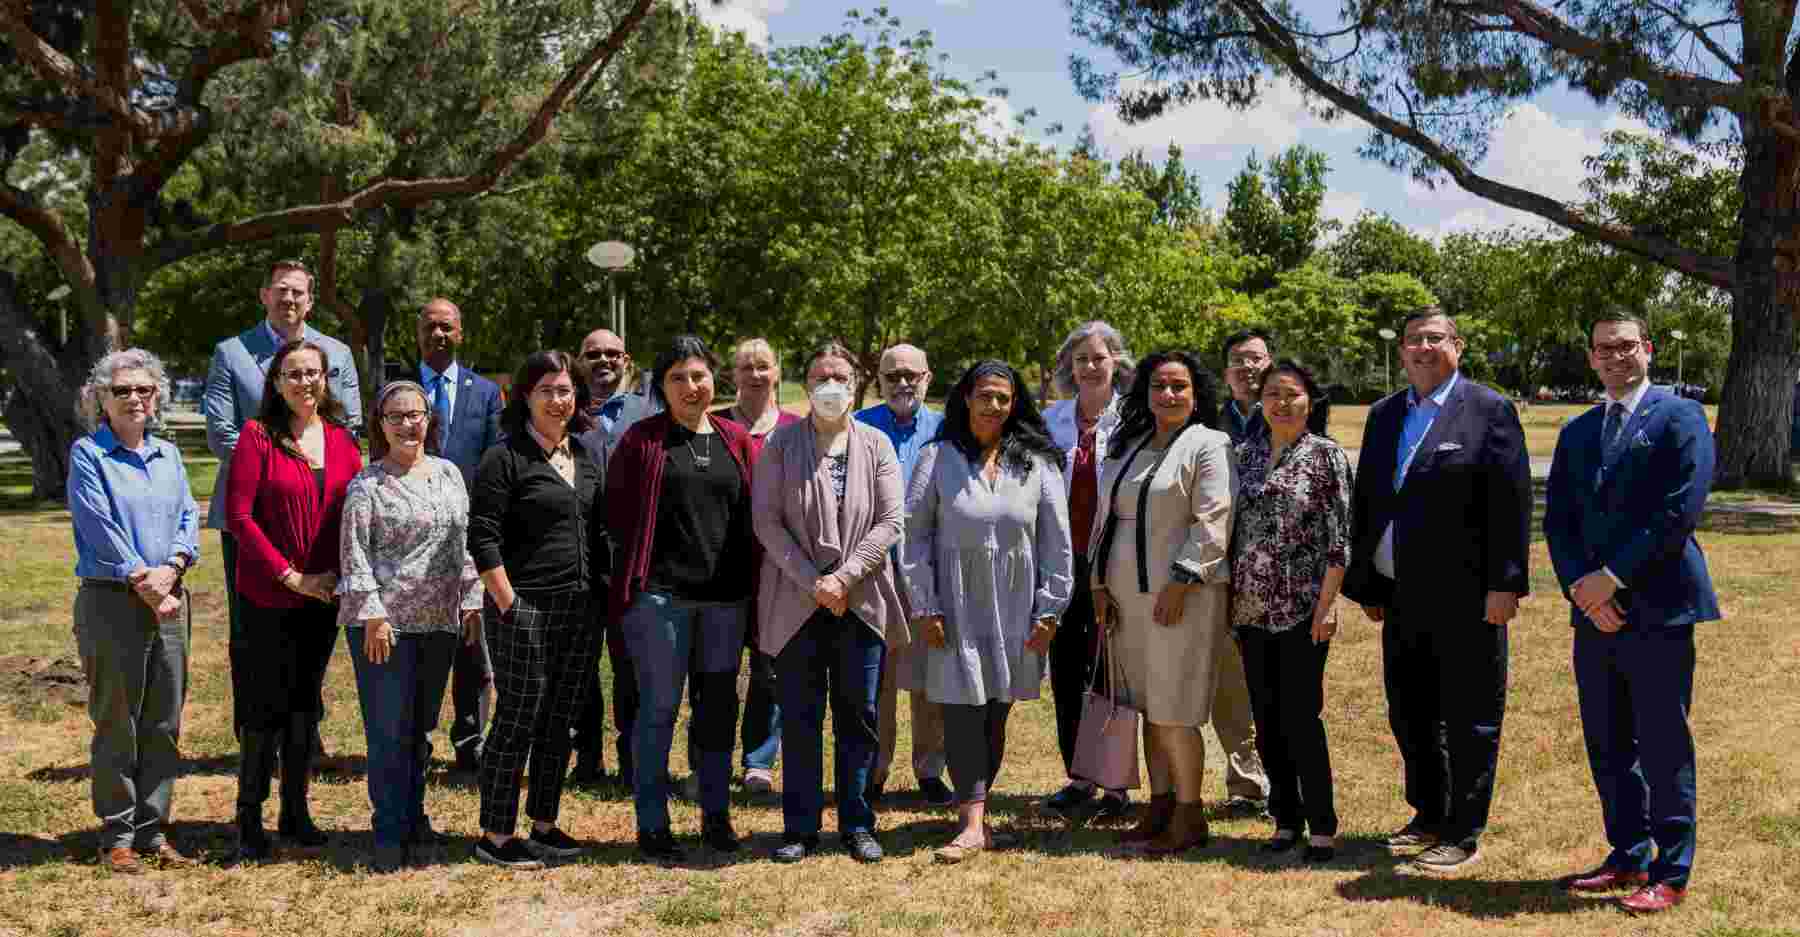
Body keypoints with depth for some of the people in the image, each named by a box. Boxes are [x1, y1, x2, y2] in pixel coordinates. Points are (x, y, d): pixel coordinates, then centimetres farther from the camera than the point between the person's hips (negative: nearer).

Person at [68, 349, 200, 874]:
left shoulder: (167, 454, 13)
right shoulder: (88, 455, -3)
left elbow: (188, 517, 6)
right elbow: (100, 530, -11)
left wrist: (170, 569, -11)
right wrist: (142, 582, -15)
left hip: (169, 600, 5)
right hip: (111, 600, -5)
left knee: (164, 723, 8)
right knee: (116, 723, 1)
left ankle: (153, 831, 17)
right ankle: (117, 837, 11)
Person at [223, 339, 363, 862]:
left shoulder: (341, 439, 6)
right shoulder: (258, 435, -7)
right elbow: (239, 514, -12)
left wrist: (338, 573, -4)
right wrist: (289, 575, -14)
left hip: (324, 596, 4)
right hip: (268, 596, -4)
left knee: (306, 703, 12)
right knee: (267, 706, 0)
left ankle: (296, 811, 23)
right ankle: (249, 817, 12)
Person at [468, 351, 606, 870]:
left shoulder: (584, 457, 12)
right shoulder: (505, 457, -8)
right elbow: (482, 538, -12)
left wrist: (603, 593, 11)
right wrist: (508, 604, -15)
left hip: (581, 609, 7)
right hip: (526, 609, -6)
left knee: (560, 721, 12)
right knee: (518, 720, -1)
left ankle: (544, 825, 23)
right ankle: (496, 835, 9)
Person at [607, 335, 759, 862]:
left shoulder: (735, 439, 10)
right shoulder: (642, 439, 0)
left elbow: (753, 511, 12)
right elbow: (616, 510, -1)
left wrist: (749, 578, 5)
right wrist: (637, 570, -2)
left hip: (724, 594, 4)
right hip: (660, 593, -4)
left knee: (720, 704, 11)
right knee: (660, 707, 1)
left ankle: (716, 815, 24)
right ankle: (652, 825, 11)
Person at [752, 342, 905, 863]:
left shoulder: (876, 445, 5)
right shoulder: (781, 444, 2)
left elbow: (890, 523, -2)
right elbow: (766, 521, -5)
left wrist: (844, 577, -13)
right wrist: (812, 582, -13)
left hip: (861, 602, 1)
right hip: (796, 603, -1)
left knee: (859, 717, 7)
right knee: (801, 719, 4)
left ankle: (857, 824, 18)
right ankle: (800, 827, 15)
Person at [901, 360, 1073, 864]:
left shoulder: (1037, 462, 5)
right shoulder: (938, 458, 1)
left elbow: (1056, 540, 4)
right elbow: (914, 533, 0)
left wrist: (1049, 610, 0)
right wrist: (923, 607, -6)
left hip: (1014, 610, 2)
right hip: (957, 609, -1)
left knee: (995, 714, 7)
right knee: (962, 709, -7)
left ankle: (974, 808, 21)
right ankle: (973, 822, -6)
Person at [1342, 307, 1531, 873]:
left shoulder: (1489, 410, -5)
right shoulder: (1384, 414, 13)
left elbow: (1512, 502, -10)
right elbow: (1364, 502, 15)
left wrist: (1504, 585, -15)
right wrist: (1366, 585, 12)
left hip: (1465, 599, -6)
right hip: (1401, 596, 6)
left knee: (1469, 720, 2)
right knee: (1408, 715, 15)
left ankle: (1462, 834, 13)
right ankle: (1429, 816, 30)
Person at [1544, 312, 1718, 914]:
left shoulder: (1680, 418, -3)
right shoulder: (1577, 432, 16)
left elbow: (1681, 511, -13)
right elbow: (1557, 521, 10)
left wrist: (1613, 577, -14)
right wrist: (1582, 590, -5)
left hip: (1657, 612, -6)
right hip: (1596, 614, 6)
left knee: (1664, 749, 0)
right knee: (1607, 747, 12)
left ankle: (1671, 874, 9)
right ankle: (1628, 857, 24)